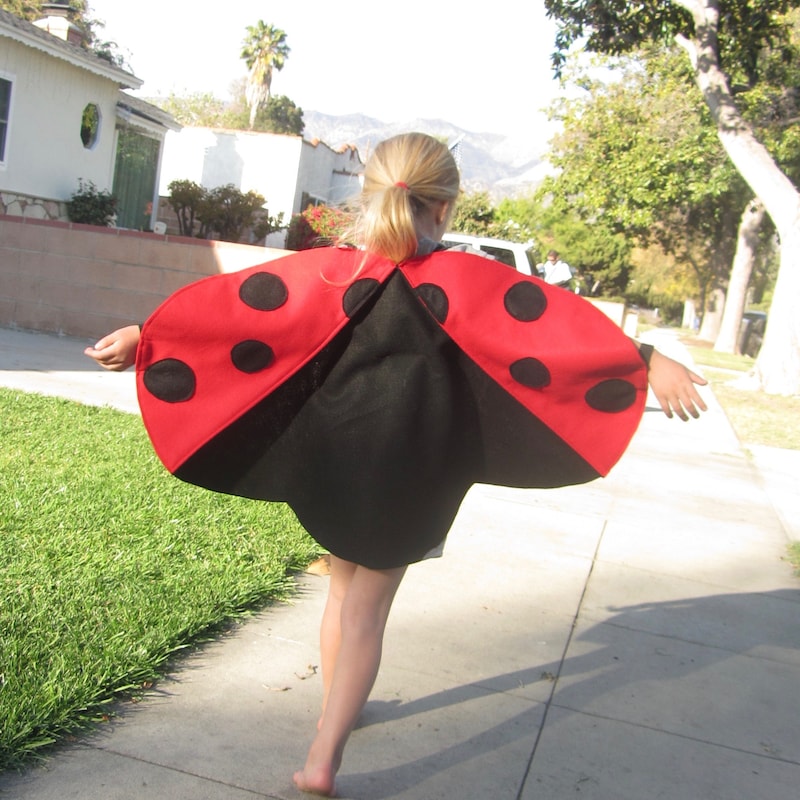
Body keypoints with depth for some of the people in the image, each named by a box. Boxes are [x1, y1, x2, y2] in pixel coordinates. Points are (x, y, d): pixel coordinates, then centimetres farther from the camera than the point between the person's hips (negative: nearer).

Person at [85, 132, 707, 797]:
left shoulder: (328, 271, -4)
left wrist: (144, 334, 5)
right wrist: (651, 361, -13)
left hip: (329, 460, 3)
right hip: (406, 473, -3)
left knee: (345, 583, 25)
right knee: (370, 603, 10)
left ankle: (336, 709, 45)